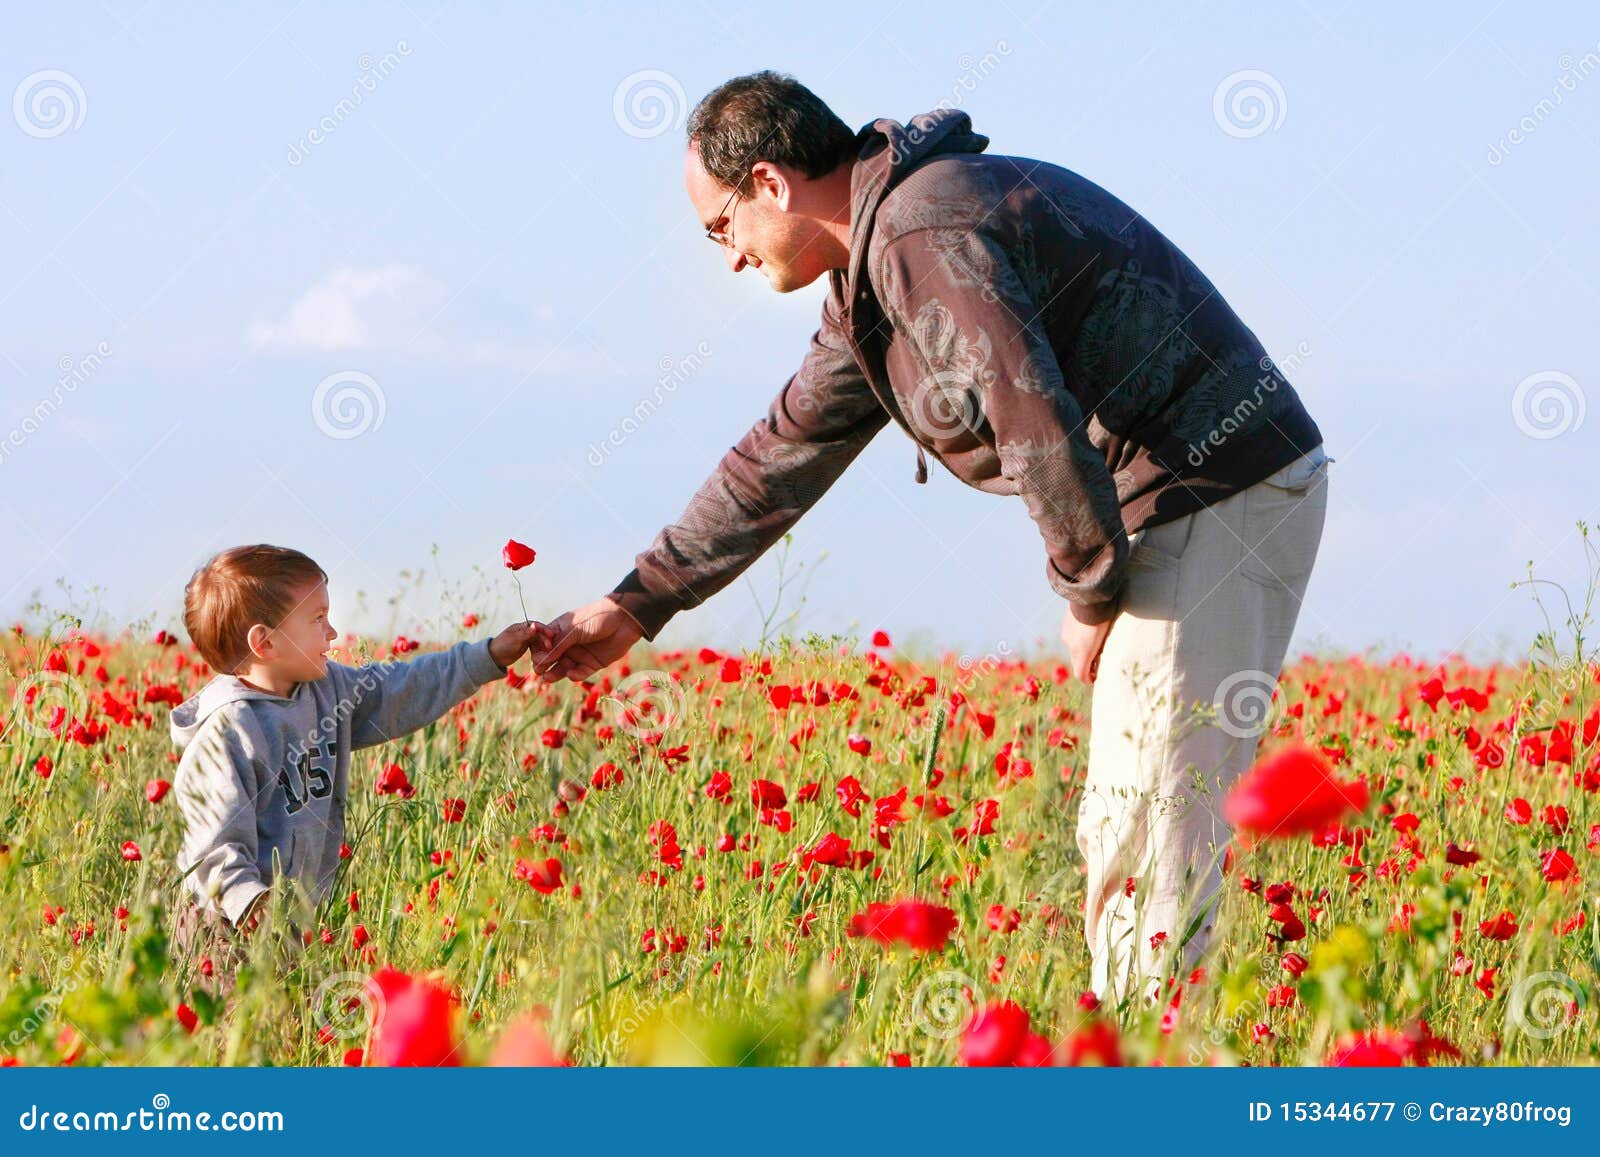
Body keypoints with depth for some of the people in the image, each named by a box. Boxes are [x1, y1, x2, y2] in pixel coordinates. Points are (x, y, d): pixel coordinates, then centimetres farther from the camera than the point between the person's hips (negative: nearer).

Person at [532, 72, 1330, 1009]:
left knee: (1147, 821, -9)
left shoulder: (921, 237, -17)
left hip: (1222, 499, -10)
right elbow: (784, 456, 26)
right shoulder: (872, 276, 18)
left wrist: (1089, 590, -10)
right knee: (1125, 824, 14)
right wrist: (636, 605, 26)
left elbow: (1041, 429, -24)